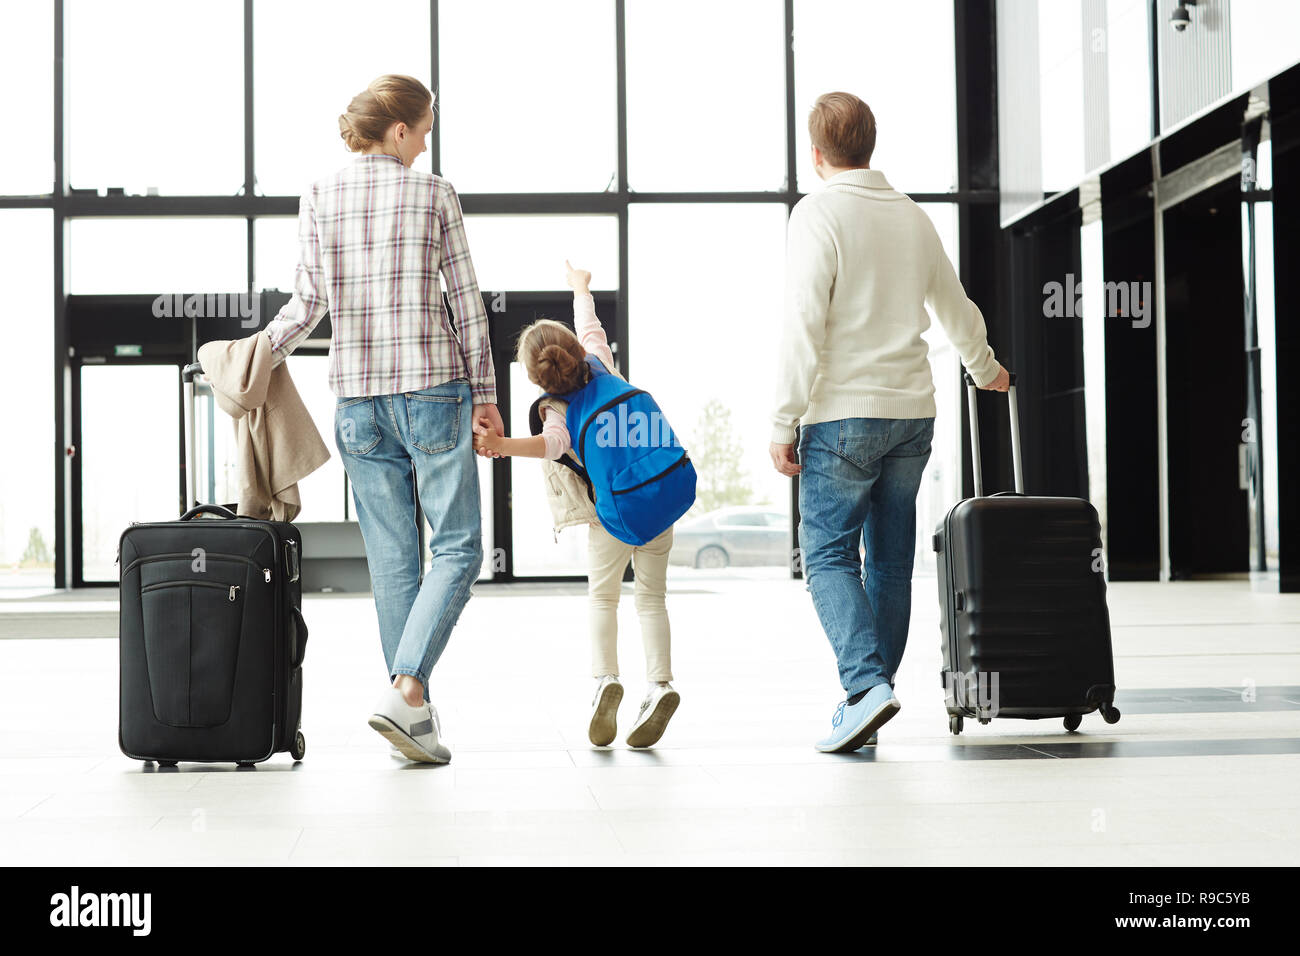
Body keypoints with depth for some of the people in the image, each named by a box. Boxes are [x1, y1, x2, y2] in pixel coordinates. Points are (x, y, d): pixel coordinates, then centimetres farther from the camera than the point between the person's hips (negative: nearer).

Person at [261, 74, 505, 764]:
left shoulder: (320, 197, 5)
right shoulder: (433, 194, -1)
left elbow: (310, 300, -1)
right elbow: (466, 298, 0)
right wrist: (483, 389, 7)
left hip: (356, 394, 4)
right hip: (432, 386, -3)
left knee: (393, 558, 8)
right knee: (457, 548, 2)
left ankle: (415, 718, 9)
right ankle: (406, 691, -14)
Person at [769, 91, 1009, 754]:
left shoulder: (818, 214, -7)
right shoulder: (913, 217, 13)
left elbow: (804, 325, -15)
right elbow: (956, 307, 26)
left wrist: (784, 422, -12)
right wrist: (985, 369, 44)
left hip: (844, 415, -6)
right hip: (913, 411, 6)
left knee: (828, 554, -3)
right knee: (890, 557, 10)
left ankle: (865, 684, -18)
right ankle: (870, 697, 15)